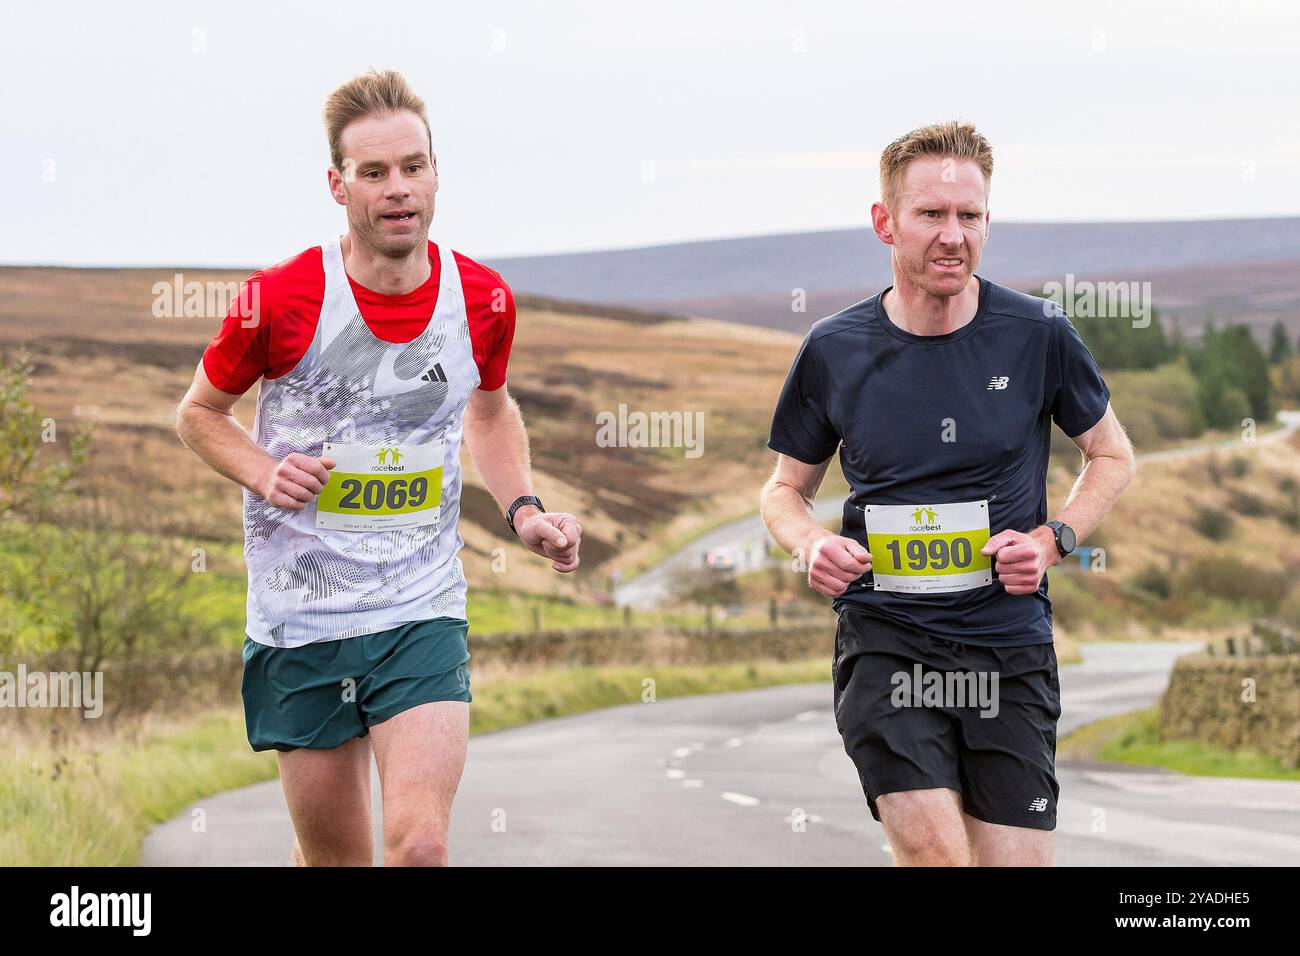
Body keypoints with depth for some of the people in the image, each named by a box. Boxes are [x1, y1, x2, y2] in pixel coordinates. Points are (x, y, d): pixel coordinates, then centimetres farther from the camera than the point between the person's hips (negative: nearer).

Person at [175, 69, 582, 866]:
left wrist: (524, 510, 4)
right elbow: (200, 412, 6)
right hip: (299, 621, -1)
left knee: (421, 845, -16)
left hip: (423, 615, 1)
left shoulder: (484, 299, -3)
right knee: (336, 858, 8)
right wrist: (265, 473, -13)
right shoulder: (279, 300, -11)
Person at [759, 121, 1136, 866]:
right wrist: (811, 545, -9)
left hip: (1011, 644, 1)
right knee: (936, 853, -20)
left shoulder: (1038, 335, -1)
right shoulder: (834, 351, 0)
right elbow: (787, 487, 14)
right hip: (885, 635, -1)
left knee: (1017, 860, 2)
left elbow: (1113, 455, 13)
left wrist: (1054, 539, -5)